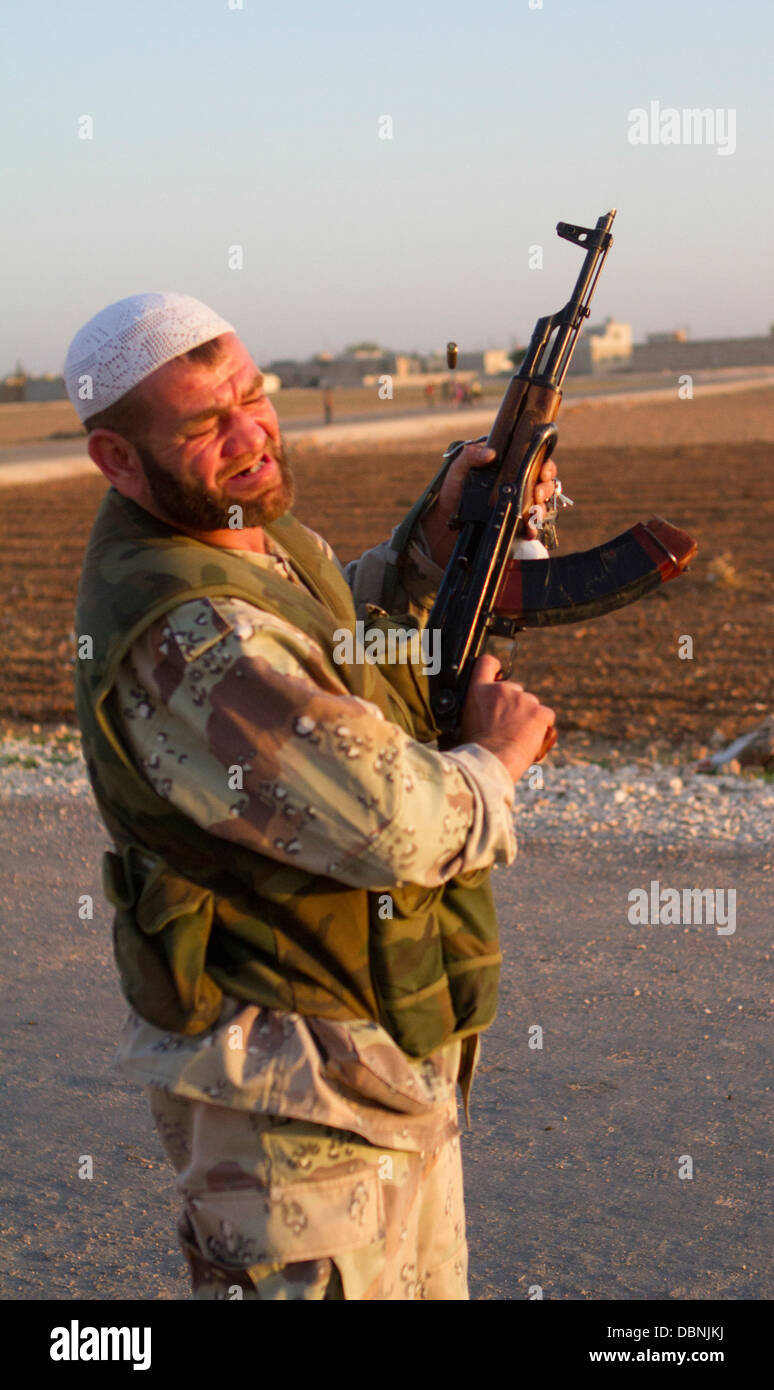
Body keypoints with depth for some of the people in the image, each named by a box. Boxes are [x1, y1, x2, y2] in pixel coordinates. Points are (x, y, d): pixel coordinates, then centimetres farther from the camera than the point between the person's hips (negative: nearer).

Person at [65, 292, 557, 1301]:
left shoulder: (245, 529, 2)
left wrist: (442, 529, 6)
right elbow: (396, 826, -33)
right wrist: (497, 757, -11)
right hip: (296, 1102, -10)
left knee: (426, 1283, 24)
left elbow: (338, 641, 23)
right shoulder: (180, 631, -29)